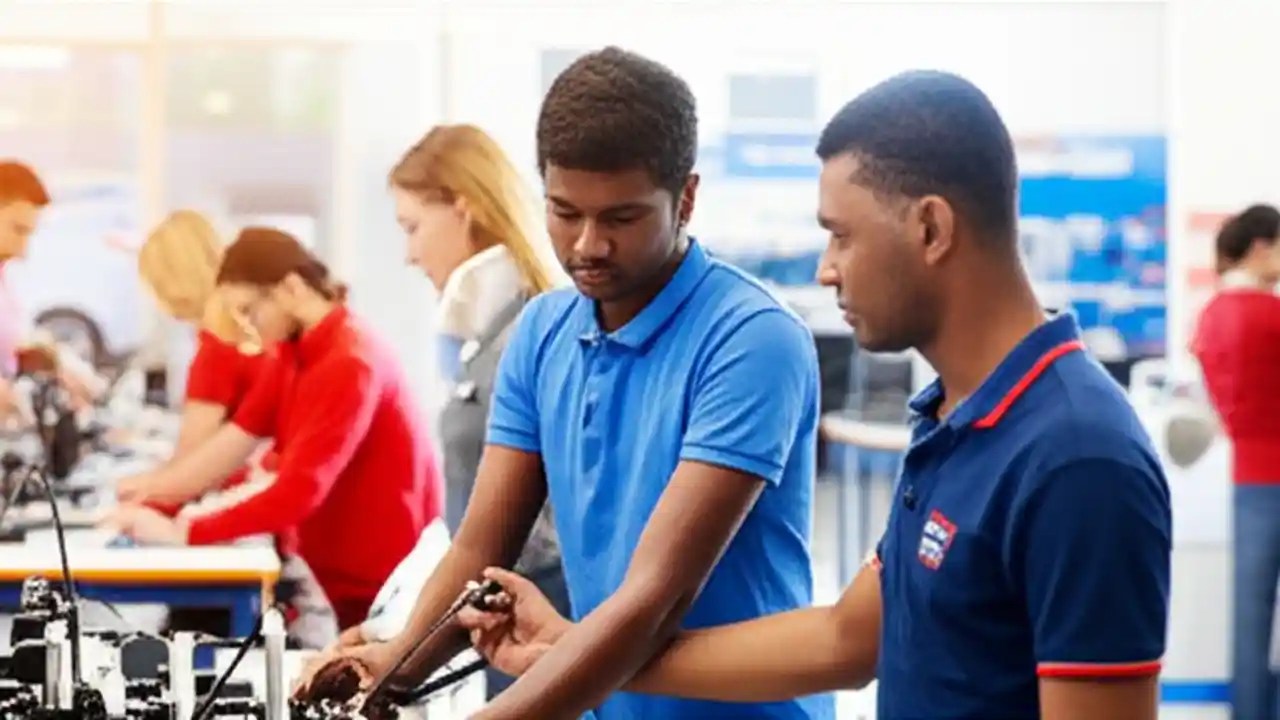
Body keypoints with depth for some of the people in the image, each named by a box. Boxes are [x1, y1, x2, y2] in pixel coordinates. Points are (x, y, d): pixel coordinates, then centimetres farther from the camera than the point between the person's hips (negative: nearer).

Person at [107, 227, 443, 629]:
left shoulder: (349, 365, -21)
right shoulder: (297, 352, 9)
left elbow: (297, 494, -27)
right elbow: (238, 439, 0)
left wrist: (179, 533, -27)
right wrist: (148, 491, -12)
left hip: (385, 589, -8)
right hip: (343, 581, 8)